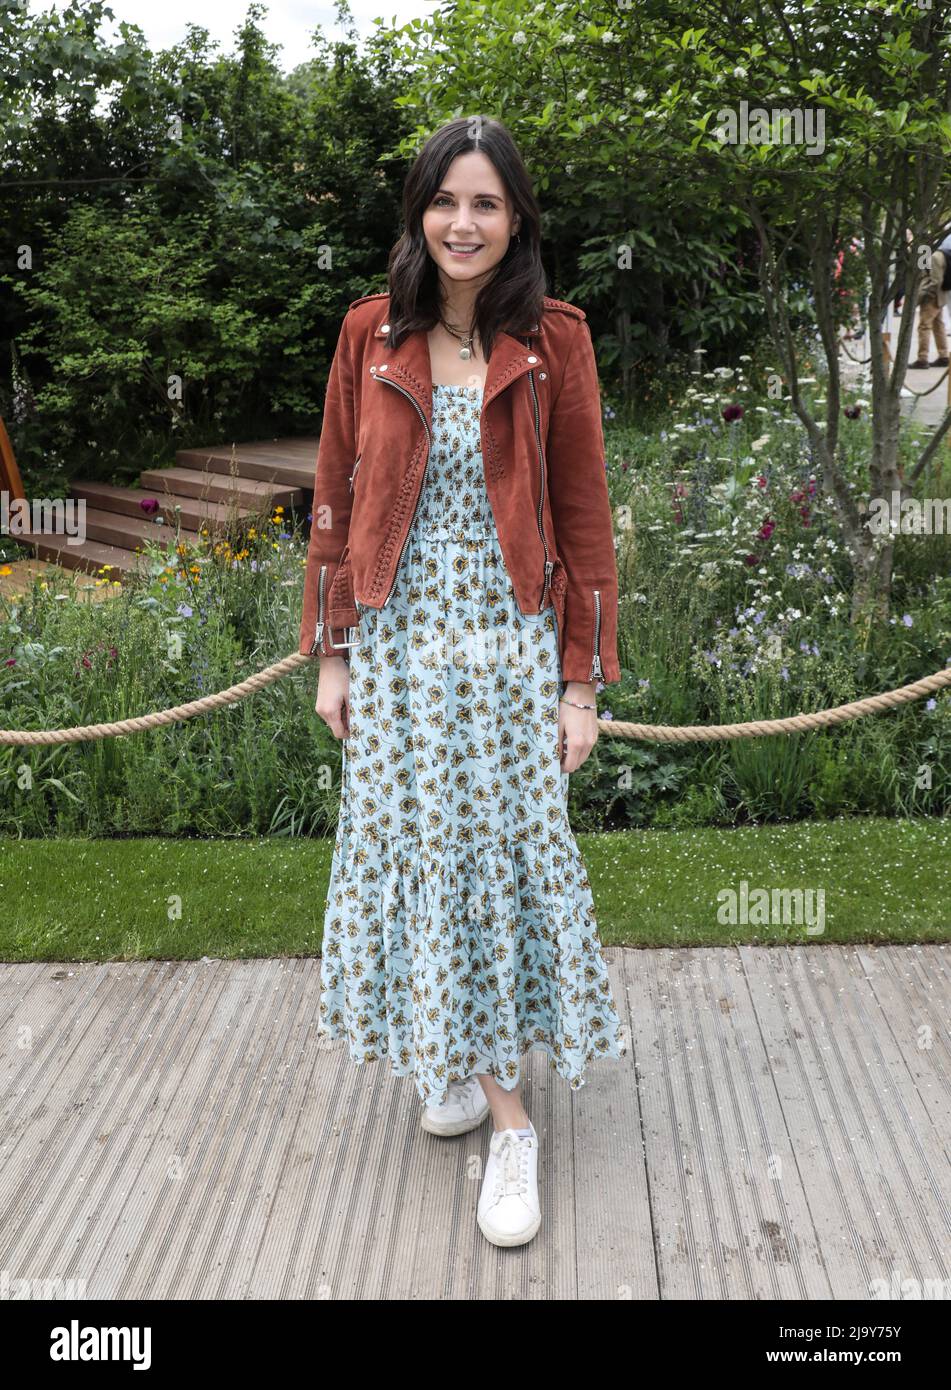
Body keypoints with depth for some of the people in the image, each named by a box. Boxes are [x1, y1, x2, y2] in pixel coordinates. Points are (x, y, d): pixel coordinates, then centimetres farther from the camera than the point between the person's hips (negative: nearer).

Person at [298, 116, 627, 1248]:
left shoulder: (553, 341, -2)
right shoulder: (371, 334, 2)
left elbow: (583, 514, -2)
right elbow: (336, 500, 5)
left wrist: (583, 681, -5)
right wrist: (330, 655, 3)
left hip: (510, 643, -2)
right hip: (398, 644, 2)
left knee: (507, 855, 4)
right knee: (419, 850, 9)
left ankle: (508, 1120, 19)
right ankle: (459, 1063, 31)